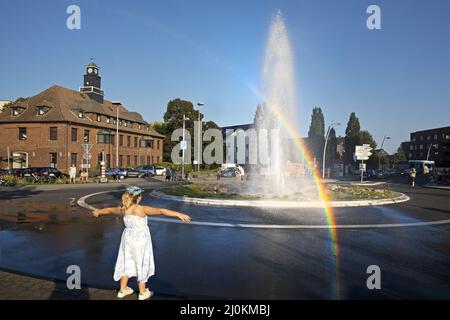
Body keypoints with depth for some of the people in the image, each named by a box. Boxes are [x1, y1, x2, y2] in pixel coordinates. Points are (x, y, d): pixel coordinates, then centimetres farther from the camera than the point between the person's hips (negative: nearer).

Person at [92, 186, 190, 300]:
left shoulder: (123, 209, -5)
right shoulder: (142, 209, -22)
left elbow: (109, 209, 14)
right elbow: (161, 211, -28)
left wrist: (98, 211, 35)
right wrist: (179, 214, -32)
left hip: (128, 238, 5)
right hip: (140, 240, -5)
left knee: (127, 263, 20)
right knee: (141, 264, 10)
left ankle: (123, 290, 35)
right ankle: (143, 292, 24)